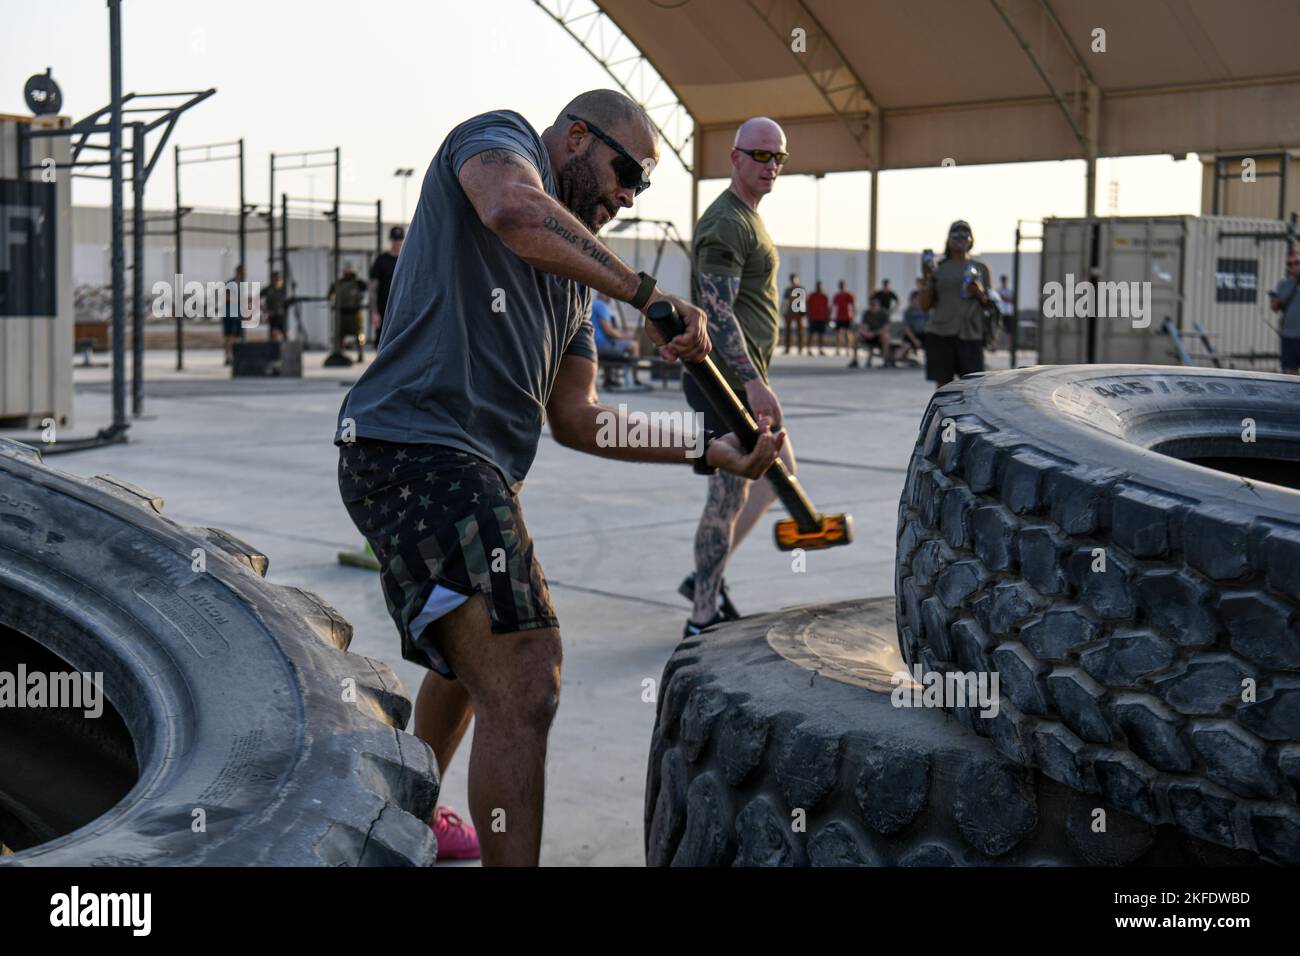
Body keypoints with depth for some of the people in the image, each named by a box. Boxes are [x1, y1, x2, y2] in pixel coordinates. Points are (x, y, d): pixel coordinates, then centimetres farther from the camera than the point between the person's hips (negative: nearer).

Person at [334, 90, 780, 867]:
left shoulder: (571, 270, 25)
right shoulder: (500, 136, 1)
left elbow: (575, 418, 21)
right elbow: (513, 208, -26)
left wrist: (709, 451, 15)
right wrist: (648, 293, -22)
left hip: (473, 474, 11)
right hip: (420, 448, -11)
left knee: (469, 665, 31)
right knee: (523, 692, -20)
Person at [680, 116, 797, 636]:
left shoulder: (748, 218, 18)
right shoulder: (725, 223, -15)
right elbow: (717, 313, -25)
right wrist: (754, 382, -32)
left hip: (742, 375, 11)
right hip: (729, 378, -11)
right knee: (729, 495, -7)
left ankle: (707, 578, 22)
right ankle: (703, 618, 2)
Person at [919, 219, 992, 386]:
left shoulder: (980, 268, 11)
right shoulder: (939, 268, 9)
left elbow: (988, 304, 14)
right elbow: (925, 304, 6)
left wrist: (980, 293, -7)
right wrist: (928, 279, -8)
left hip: (970, 335, 0)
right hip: (940, 334, 0)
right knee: (943, 386, 1)